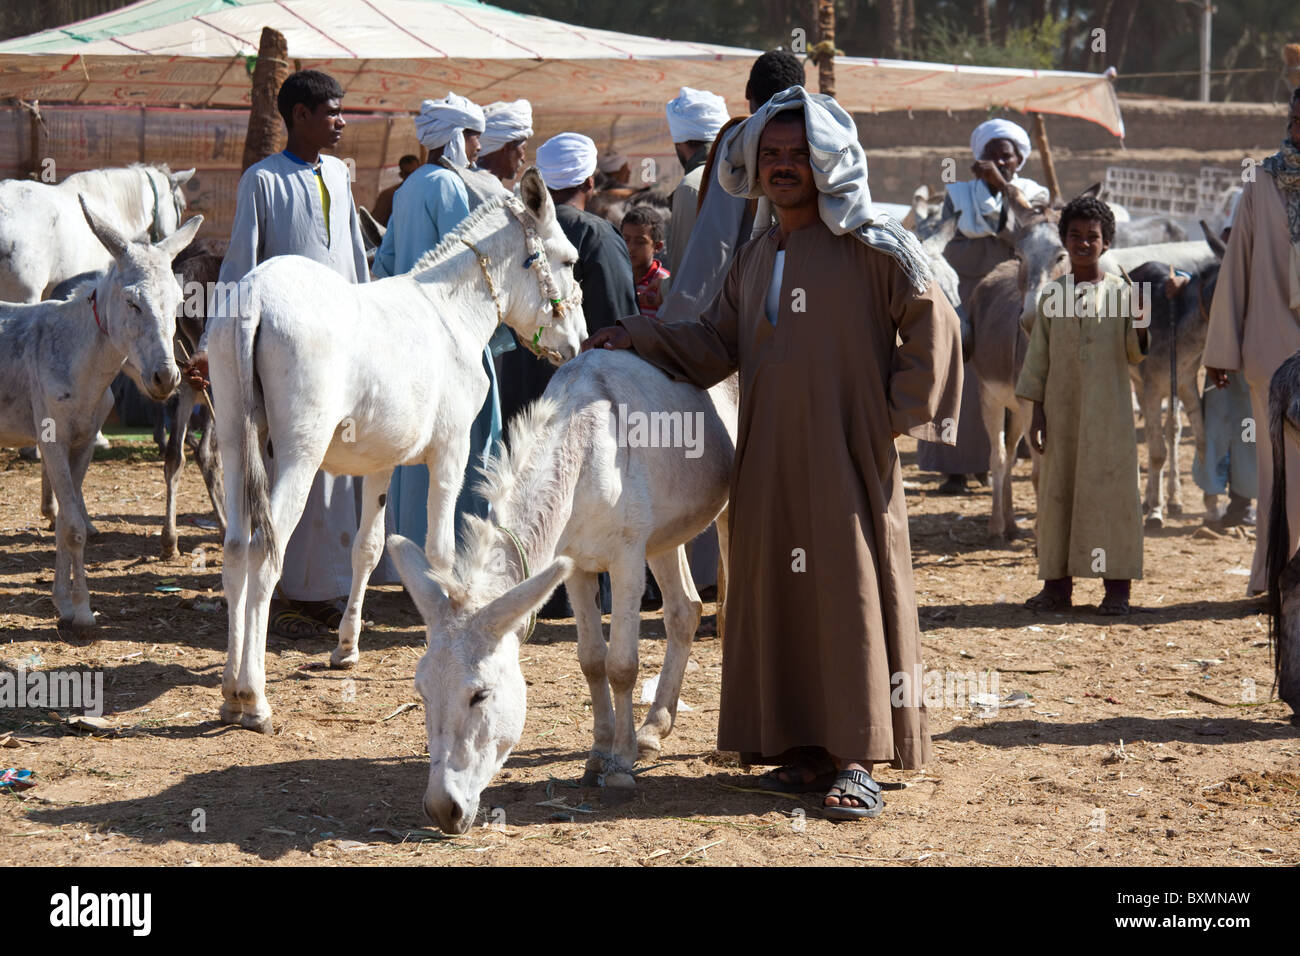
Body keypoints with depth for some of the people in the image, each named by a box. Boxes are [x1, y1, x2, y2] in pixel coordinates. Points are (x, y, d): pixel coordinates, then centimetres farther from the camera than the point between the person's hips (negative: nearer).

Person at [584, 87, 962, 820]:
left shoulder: (870, 247, -5)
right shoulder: (756, 258, 16)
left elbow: (934, 327, -6)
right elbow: (716, 343, 17)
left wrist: (900, 414, -7)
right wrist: (638, 338, 7)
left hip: (846, 456, -6)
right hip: (771, 458, 6)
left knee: (850, 589, -6)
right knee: (780, 594, 6)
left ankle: (858, 762, -3)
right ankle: (808, 750, 14)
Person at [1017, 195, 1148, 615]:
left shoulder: (1120, 292, 2)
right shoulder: (1052, 293, 6)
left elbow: (1133, 356, 2)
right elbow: (1038, 355, 7)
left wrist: (1139, 332, -19)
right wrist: (1036, 410, 2)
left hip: (1108, 410, -2)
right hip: (1062, 408, 2)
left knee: (1112, 488, -2)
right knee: (1057, 489, 4)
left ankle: (1117, 587, 2)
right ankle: (1056, 583, 11)